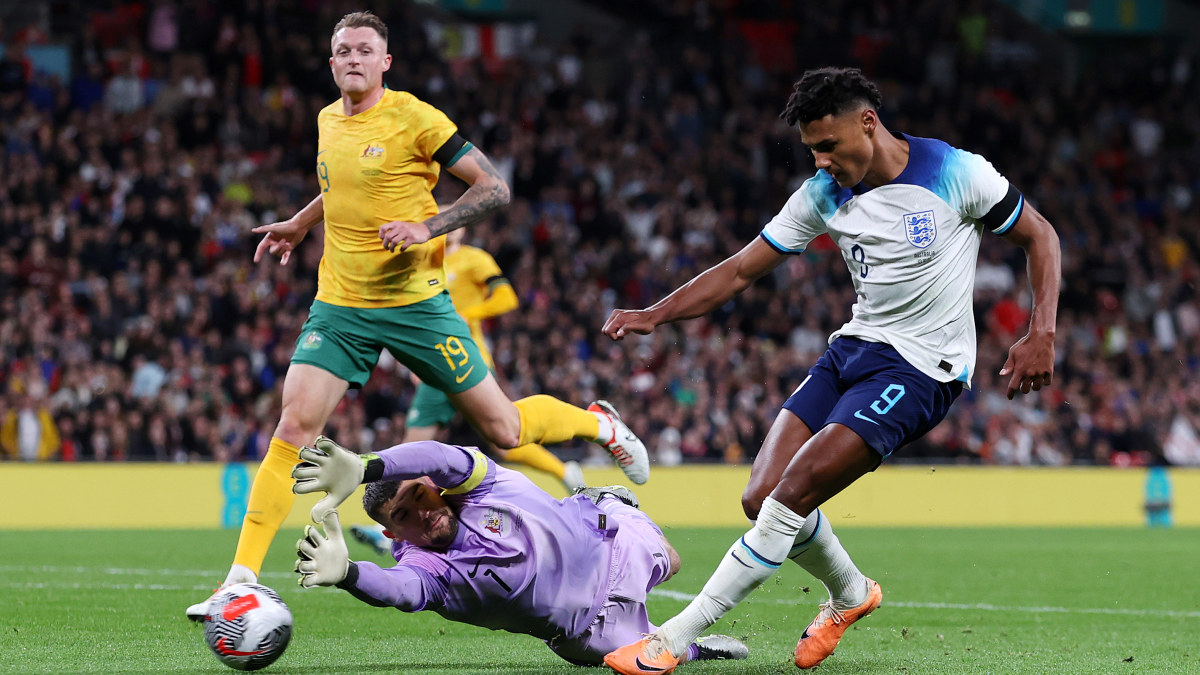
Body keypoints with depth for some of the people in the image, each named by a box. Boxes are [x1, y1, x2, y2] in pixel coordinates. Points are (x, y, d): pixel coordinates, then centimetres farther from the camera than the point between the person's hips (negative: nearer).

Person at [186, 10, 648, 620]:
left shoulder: (412, 117, -11)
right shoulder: (328, 122, 8)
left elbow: (494, 188, -11)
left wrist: (428, 228, -21)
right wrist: (300, 223, 29)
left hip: (415, 303, -4)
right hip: (339, 306, 4)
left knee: (502, 429, 4)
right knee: (293, 427, -12)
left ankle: (597, 423, 35)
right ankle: (241, 581, -10)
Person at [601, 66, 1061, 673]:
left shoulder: (957, 174, -11)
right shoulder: (823, 194, 3)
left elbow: (1039, 236, 0)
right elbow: (741, 269, 6)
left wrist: (1041, 334, -12)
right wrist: (654, 315, -7)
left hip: (920, 369, -6)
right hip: (854, 346, 6)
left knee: (792, 494, -20)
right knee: (762, 498, -6)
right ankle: (849, 592, 25)